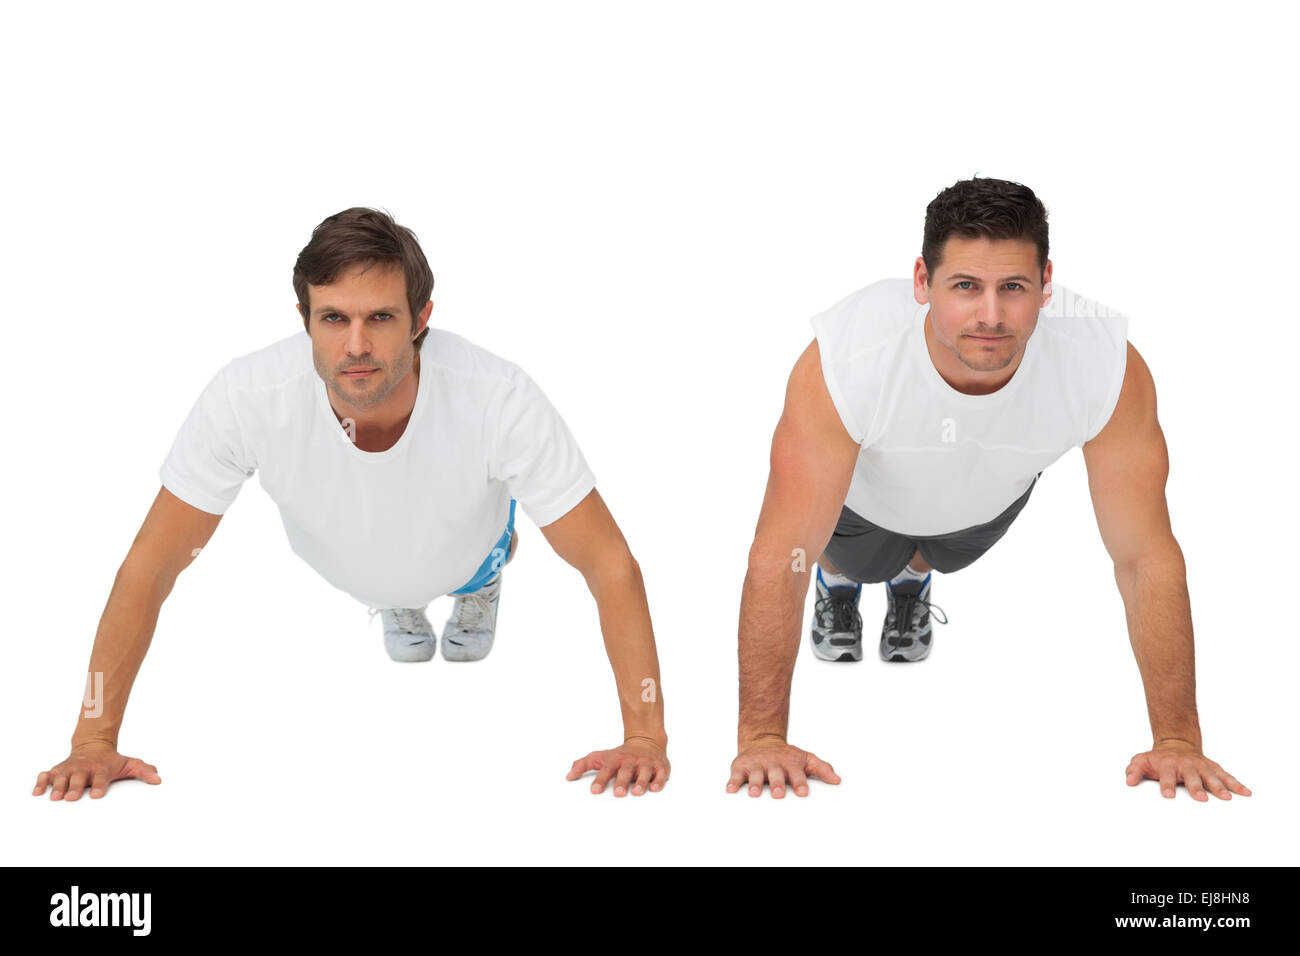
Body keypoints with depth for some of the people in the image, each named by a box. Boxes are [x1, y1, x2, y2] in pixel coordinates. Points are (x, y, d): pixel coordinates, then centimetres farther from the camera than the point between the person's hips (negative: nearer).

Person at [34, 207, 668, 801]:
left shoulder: (499, 399, -45)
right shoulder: (246, 398, -43)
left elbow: (609, 564, -36)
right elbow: (149, 568, -32)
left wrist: (645, 737, -43)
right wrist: (94, 742, -34)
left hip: (465, 552, 0)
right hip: (346, 569, 1)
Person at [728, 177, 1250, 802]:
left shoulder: (1108, 368, -43)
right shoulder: (844, 362, -47)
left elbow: (1148, 558, -32)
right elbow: (779, 556, -39)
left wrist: (1177, 739, -30)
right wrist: (761, 737, -38)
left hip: (993, 493, 2)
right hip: (867, 495, -2)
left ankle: (912, 580, 62)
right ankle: (838, 584, 58)